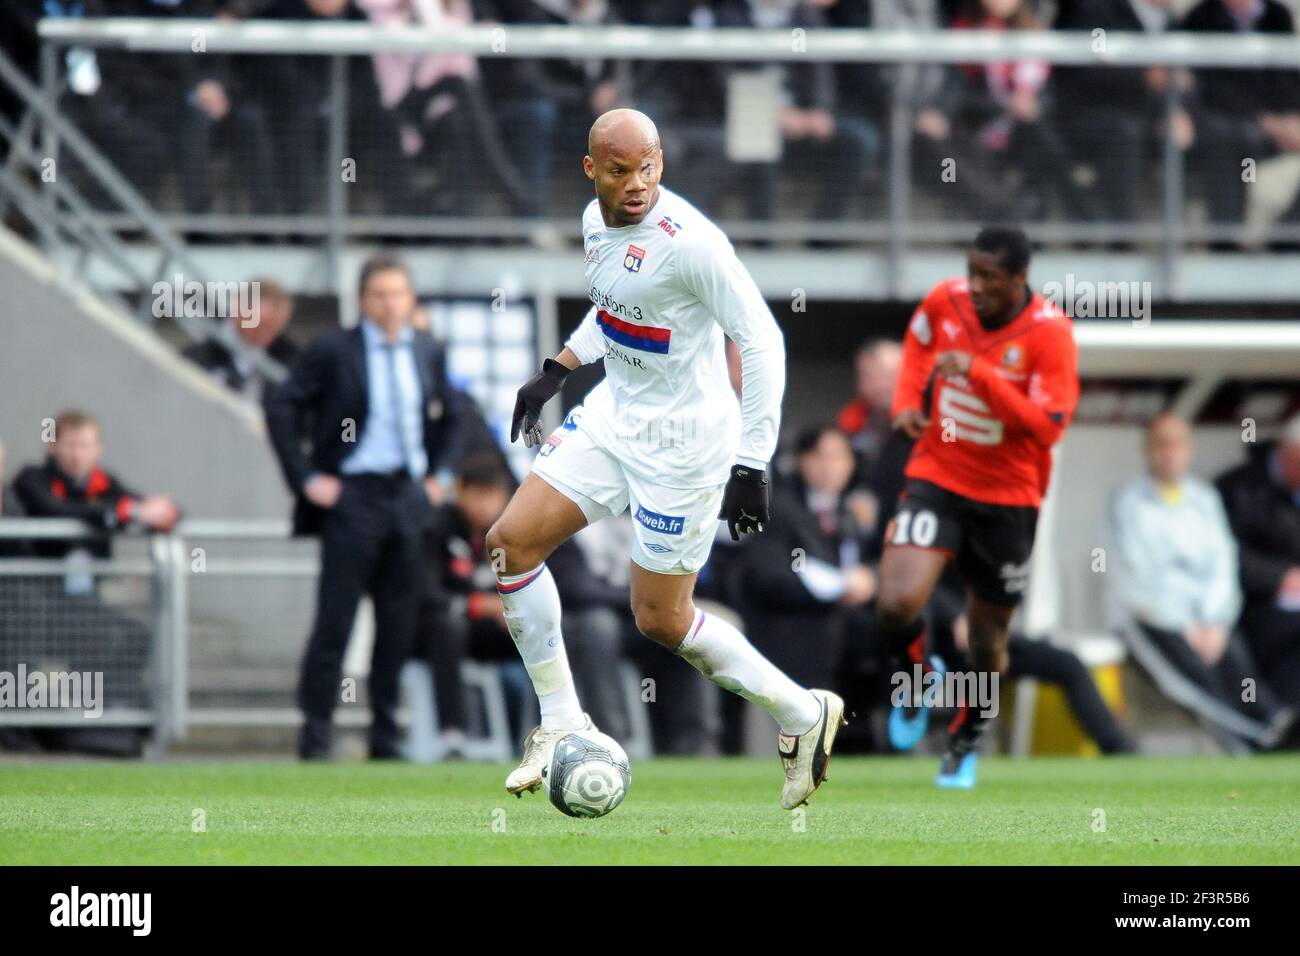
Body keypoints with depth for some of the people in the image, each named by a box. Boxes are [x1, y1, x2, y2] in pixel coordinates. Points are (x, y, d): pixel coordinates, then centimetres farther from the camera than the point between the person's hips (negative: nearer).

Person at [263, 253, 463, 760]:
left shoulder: (428, 354, 9)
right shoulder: (332, 351, -6)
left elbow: (447, 417, 25)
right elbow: (281, 408, -7)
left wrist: (436, 474, 16)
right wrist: (304, 478, -11)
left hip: (409, 496, 5)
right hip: (353, 496, -5)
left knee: (399, 623, 6)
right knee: (335, 620, -5)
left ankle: (386, 736, 12)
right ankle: (315, 732, 0)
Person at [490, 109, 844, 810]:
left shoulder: (688, 241, -24)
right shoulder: (596, 221, 2)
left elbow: (762, 339, -21)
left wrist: (752, 463, -23)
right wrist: (557, 370, 16)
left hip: (683, 440, -8)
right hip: (613, 415, 8)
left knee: (660, 619, -1)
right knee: (511, 541, 1)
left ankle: (803, 714, 18)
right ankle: (561, 725, 12)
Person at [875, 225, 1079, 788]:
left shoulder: (1048, 333, -17)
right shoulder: (945, 301, -6)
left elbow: (1048, 425, -23)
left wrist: (978, 374, -30)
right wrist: (907, 400, 1)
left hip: (1007, 498, -1)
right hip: (936, 481, 1)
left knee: (988, 641, 11)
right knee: (896, 606, -21)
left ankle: (965, 743, 40)